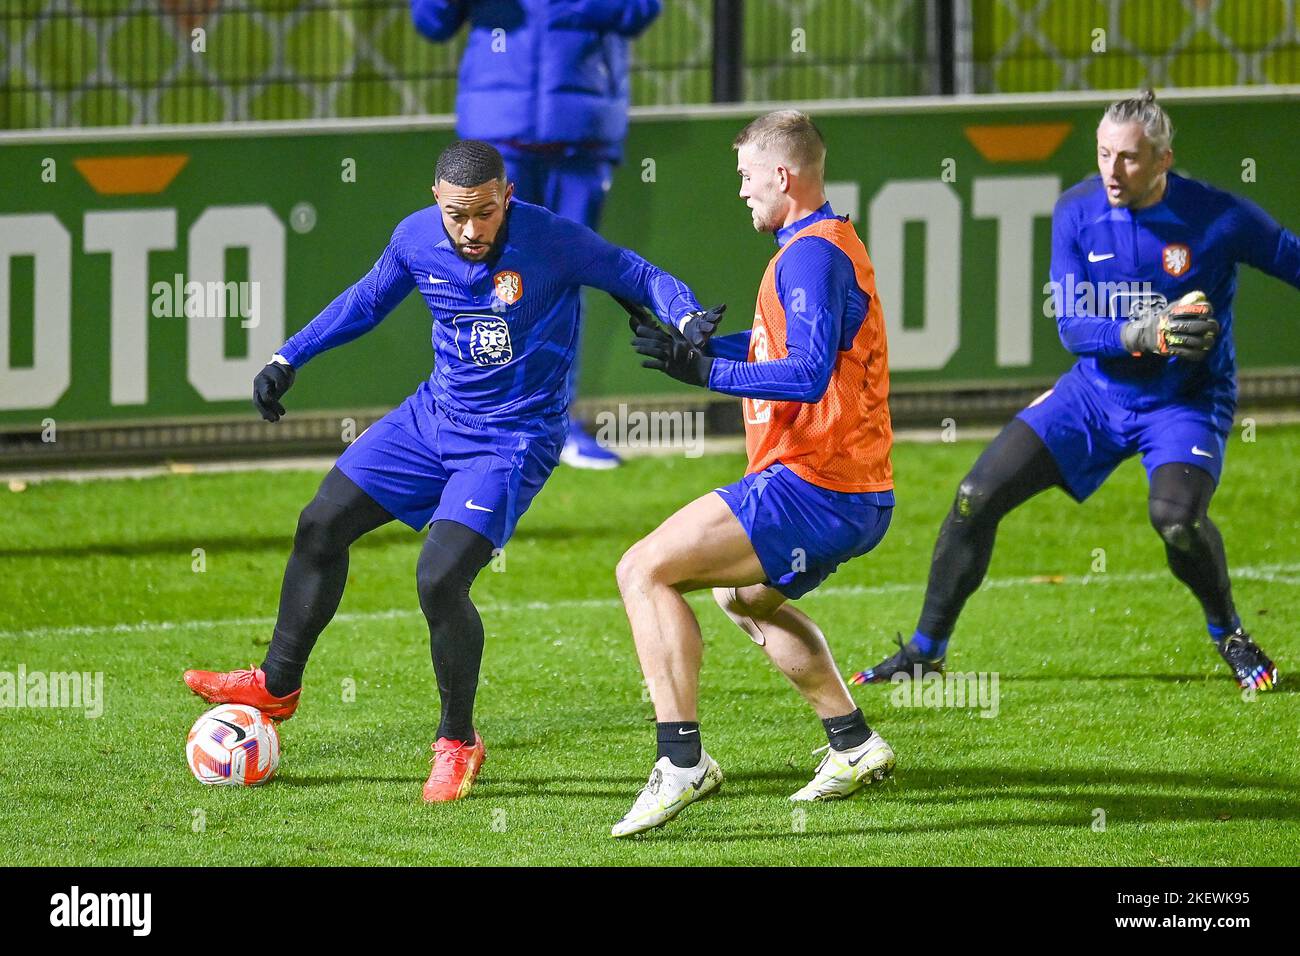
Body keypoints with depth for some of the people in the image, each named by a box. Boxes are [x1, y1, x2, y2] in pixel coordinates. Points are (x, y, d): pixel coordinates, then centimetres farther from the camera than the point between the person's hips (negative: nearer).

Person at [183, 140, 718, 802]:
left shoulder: (552, 242, -22)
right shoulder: (417, 238, -7)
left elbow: (640, 277, -12)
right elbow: (367, 301, 13)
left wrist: (688, 320, -32)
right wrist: (288, 359, 11)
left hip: (511, 441, -6)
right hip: (434, 417, 6)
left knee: (439, 579, -20)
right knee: (321, 526, 9)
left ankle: (457, 743, 2)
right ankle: (277, 685, 29)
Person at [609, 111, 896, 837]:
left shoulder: (811, 253, -15)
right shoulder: (834, 244, 18)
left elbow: (808, 374, -27)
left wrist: (706, 370, -25)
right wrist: (701, 346, 23)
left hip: (808, 485, -11)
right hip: (860, 496, 11)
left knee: (645, 571, -15)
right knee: (745, 596, 35)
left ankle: (683, 761, -23)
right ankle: (854, 745, 35)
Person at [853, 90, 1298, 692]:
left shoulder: (1218, 219, -18)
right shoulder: (1078, 213, -9)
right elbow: (1072, 326, -12)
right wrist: (1143, 334, -30)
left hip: (1186, 400, -4)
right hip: (1096, 390, 4)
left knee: (1175, 517, -31)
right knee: (976, 498, -5)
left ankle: (1229, 635, -2)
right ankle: (925, 651, 11)